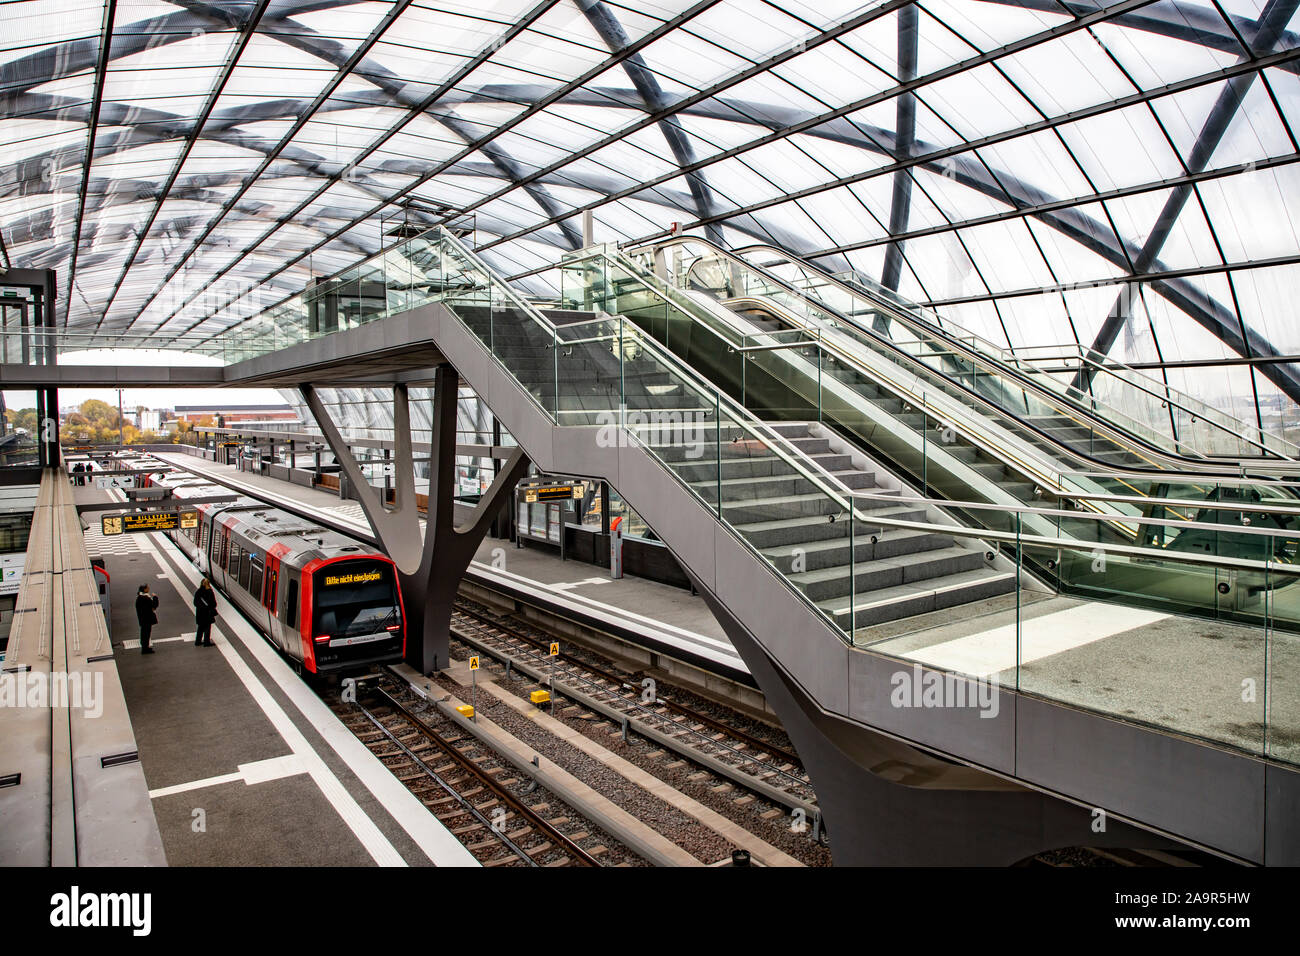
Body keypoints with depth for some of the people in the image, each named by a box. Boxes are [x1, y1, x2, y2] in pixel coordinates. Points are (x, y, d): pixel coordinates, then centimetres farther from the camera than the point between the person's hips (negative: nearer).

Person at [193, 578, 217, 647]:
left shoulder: (197, 592, -2)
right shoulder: (210, 592, -16)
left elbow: (195, 603, 3)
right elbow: (213, 603, -12)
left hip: (199, 613, 5)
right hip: (208, 613, -5)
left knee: (200, 627, 18)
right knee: (207, 628, 6)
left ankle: (198, 641, 25)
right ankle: (207, 642, 10)